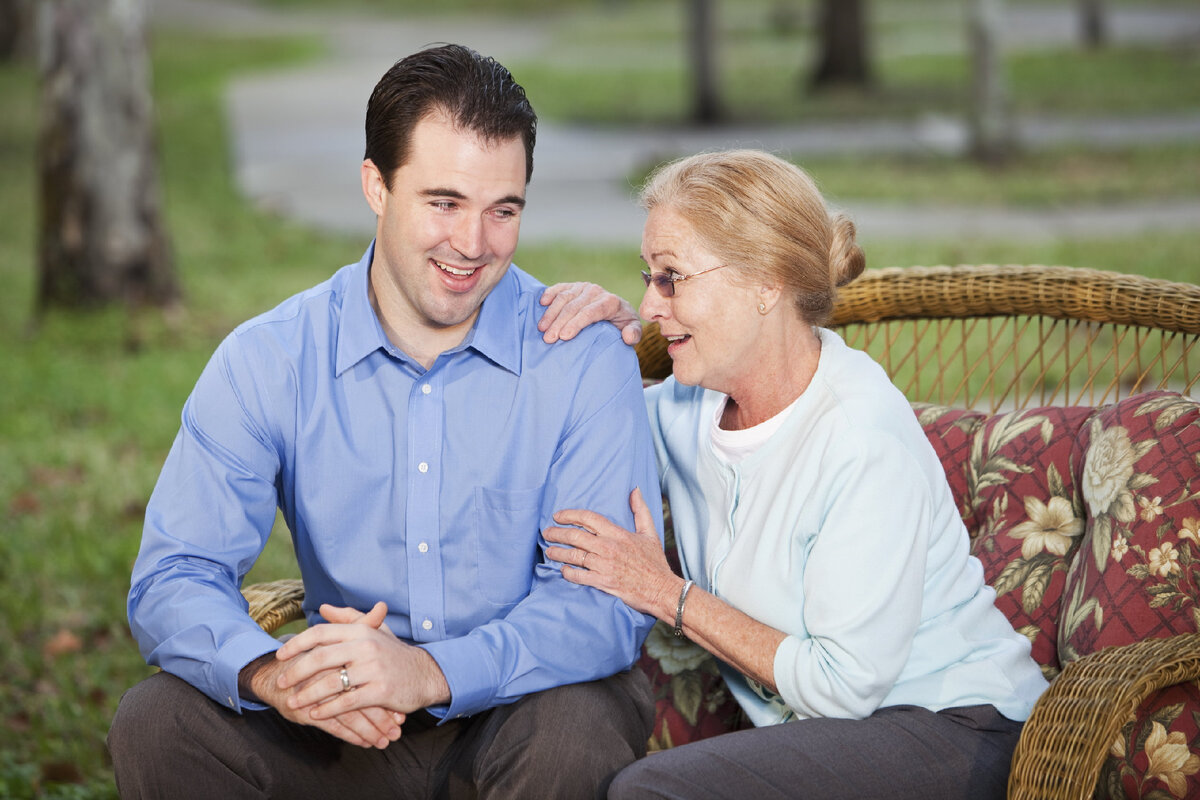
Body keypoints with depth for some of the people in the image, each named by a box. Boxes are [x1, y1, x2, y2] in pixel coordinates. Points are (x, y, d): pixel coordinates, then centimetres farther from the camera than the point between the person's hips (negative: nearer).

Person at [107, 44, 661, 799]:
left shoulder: (587, 362, -9)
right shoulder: (266, 362, -4)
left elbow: (608, 601, -16)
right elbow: (174, 581, -9)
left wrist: (431, 673, -35)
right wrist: (270, 674, -34)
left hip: (516, 711, -1)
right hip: (344, 731, 2)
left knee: (579, 731, -34)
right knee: (156, 725, -21)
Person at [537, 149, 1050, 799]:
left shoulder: (867, 441, -19)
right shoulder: (689, 406, 4)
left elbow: (844, 685, -20)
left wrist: (666, 594, -13)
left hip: (953, 730, -7)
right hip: (820, 736, 7)